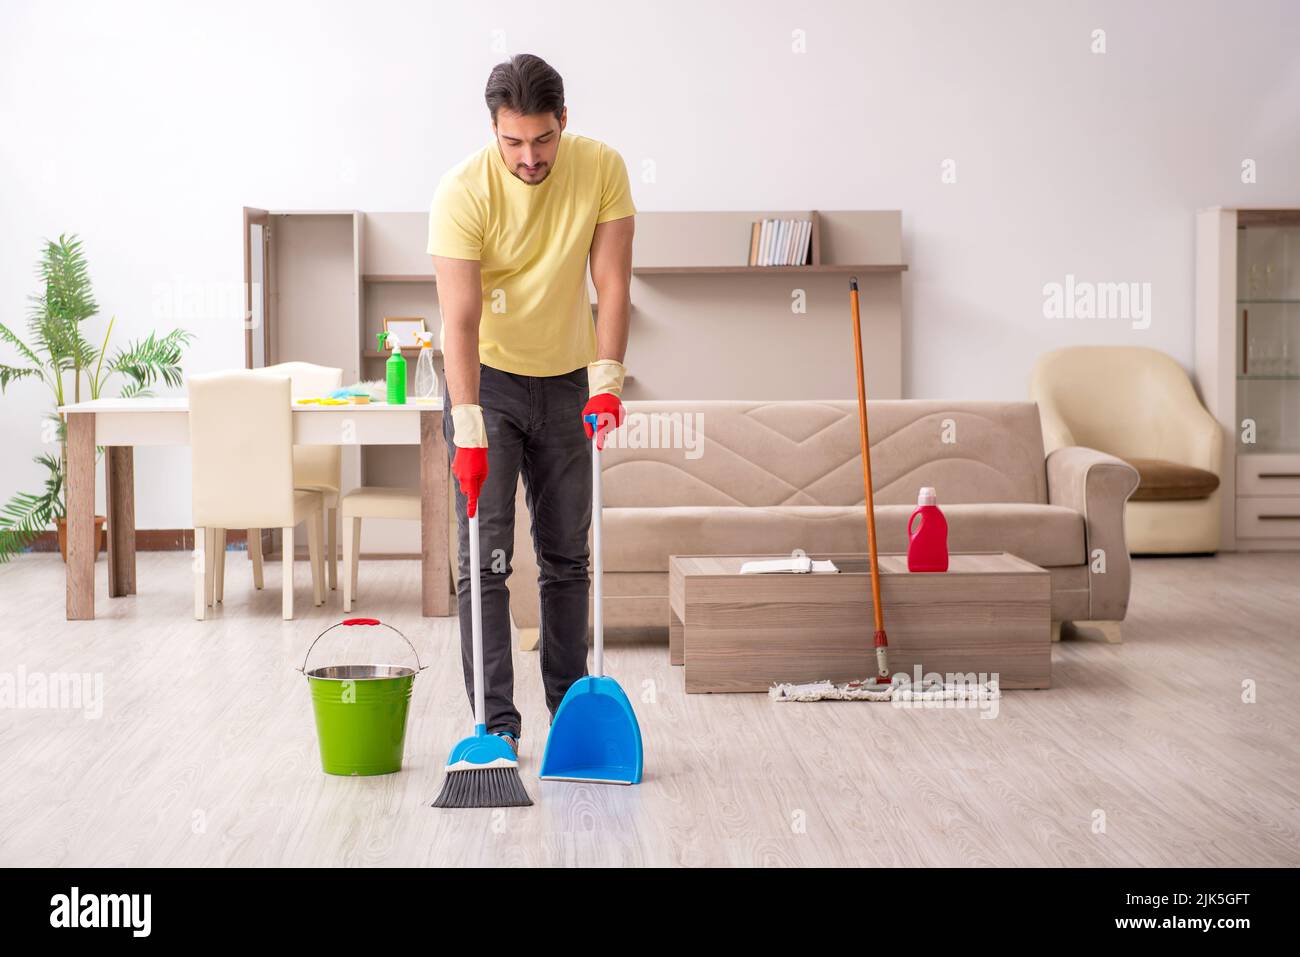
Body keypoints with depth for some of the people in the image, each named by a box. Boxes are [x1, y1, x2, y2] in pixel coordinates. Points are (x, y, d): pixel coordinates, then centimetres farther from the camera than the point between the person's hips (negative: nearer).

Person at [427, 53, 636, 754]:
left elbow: (611, 284, -12)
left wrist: (605, 378, -24)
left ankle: (571, 705, 21)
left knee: (568, 556, 10)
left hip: (566, 380, 3)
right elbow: (460, 320, -27)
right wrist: (469, 432, -32)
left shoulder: (602, 169, -13)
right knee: (486, 557, -7)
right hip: (487, 379, -3)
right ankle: (496, 721, -3)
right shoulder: (463, 191, -22)